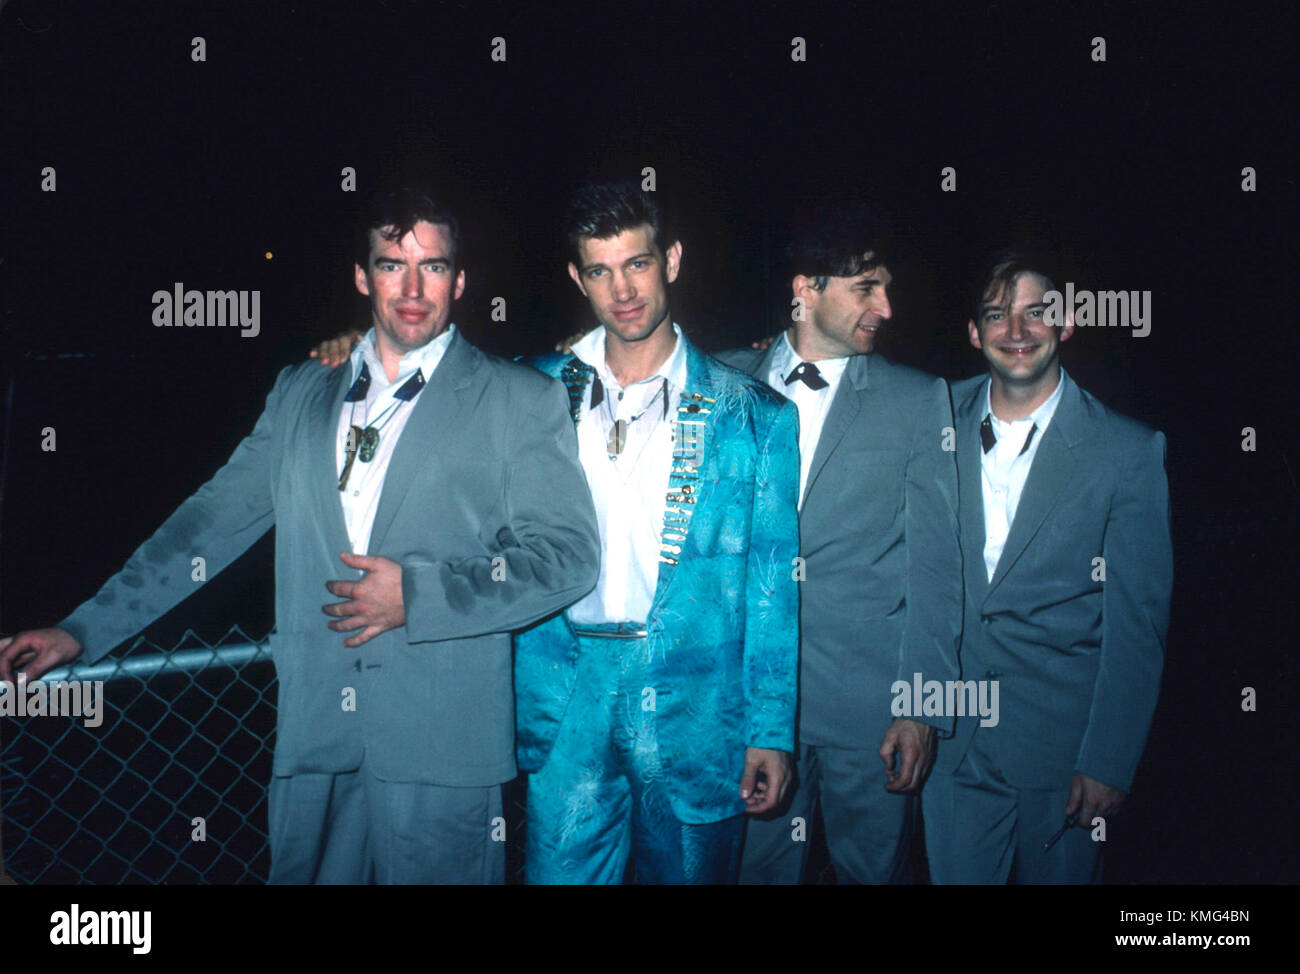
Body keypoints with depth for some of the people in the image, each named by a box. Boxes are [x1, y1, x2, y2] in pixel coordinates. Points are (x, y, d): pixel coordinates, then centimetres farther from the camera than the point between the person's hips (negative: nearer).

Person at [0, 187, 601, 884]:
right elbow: (212, 522, 14)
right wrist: (82, 630, 8)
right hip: (312, 744, 4)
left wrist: (416, 593, -15)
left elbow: (566, 557, -6)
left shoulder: (520, 400, 0)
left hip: (441, 751, -3)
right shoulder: (299, 394, 13)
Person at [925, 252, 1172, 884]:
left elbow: (1137, 624, -7)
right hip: (951, 738, 2)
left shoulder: (1129, 452, -7)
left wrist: (1108, 762, -9)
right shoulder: (940, 422, 1)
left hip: (1062, 747, -2)